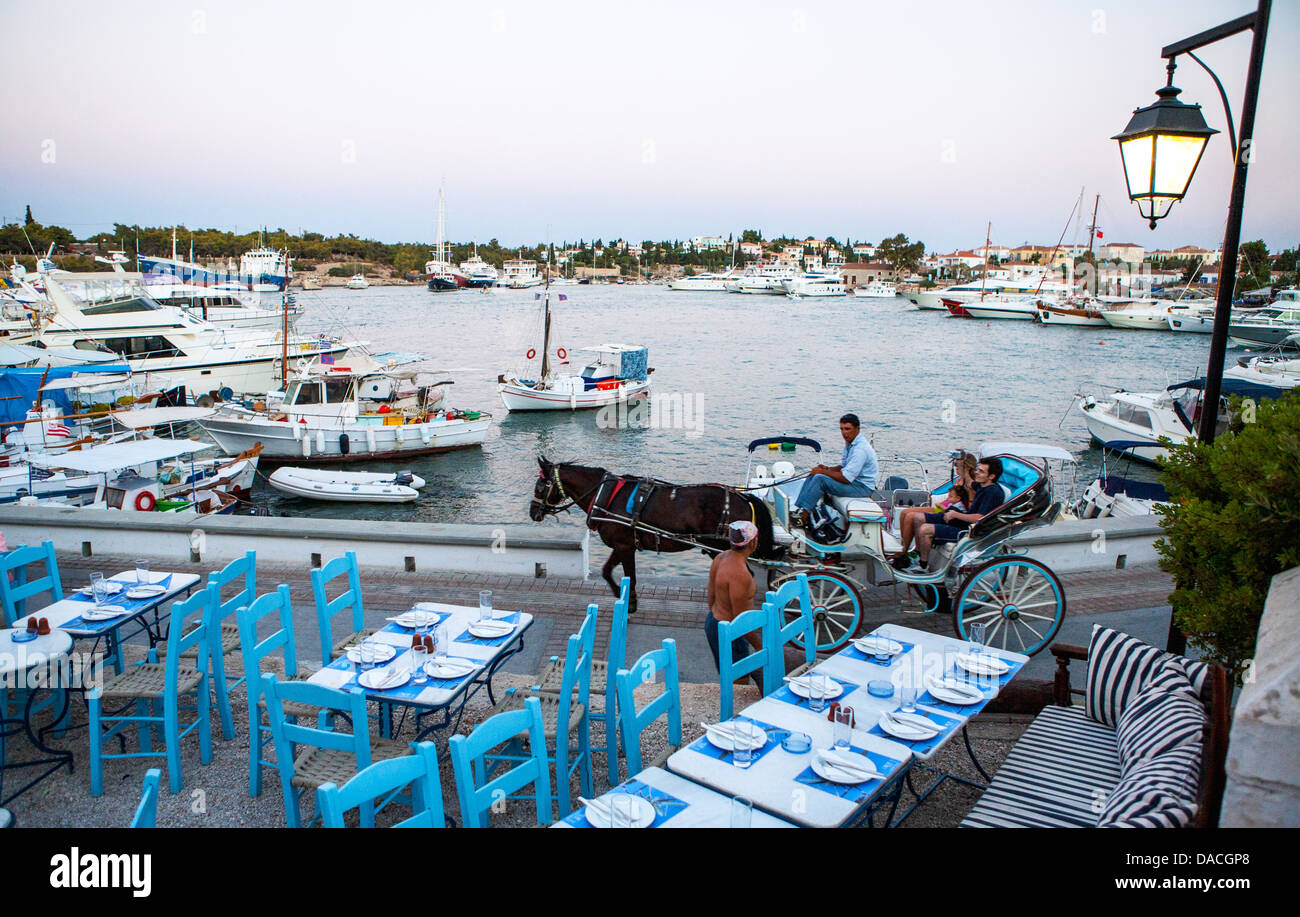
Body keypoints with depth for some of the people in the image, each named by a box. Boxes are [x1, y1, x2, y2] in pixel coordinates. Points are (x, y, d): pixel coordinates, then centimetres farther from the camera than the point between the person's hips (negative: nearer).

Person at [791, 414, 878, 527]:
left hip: (863, 487, -10)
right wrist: (827, 468, -2)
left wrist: (823, 472, -16)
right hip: (853, 481, 10)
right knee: (813, 475, 2)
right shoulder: (849, 443, 9)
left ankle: (803, 518, -20)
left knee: (820, 479, -24)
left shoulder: (860, 449, -23)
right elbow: (842, 466, 18)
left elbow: (846, 478, -26)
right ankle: (799, 510, -6)